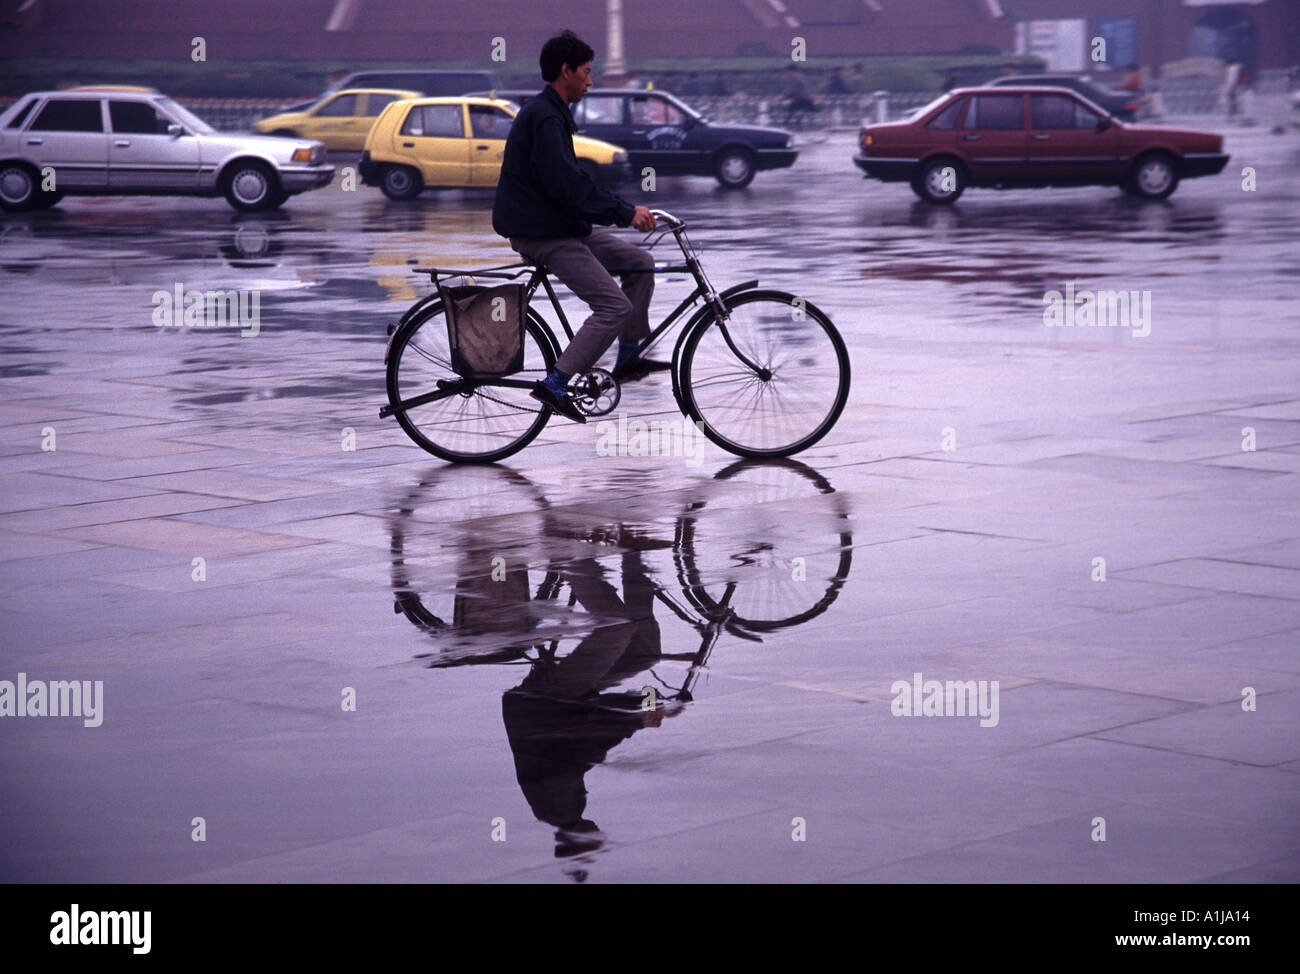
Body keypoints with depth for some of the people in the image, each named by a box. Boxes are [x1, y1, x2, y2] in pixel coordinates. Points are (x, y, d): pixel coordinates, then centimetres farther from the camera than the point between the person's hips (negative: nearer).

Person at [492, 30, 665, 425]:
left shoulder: (550, 113, 15)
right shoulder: (545, 118, -19)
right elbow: (566, 185, -26)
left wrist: (624, 207, 13)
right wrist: (624, 213, -21)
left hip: (562, 226, 10)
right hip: (542, 236, -10)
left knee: (639, 262, 12)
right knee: (615, 305, -15)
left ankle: (628, 358, 17)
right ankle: (554, 385, -16)